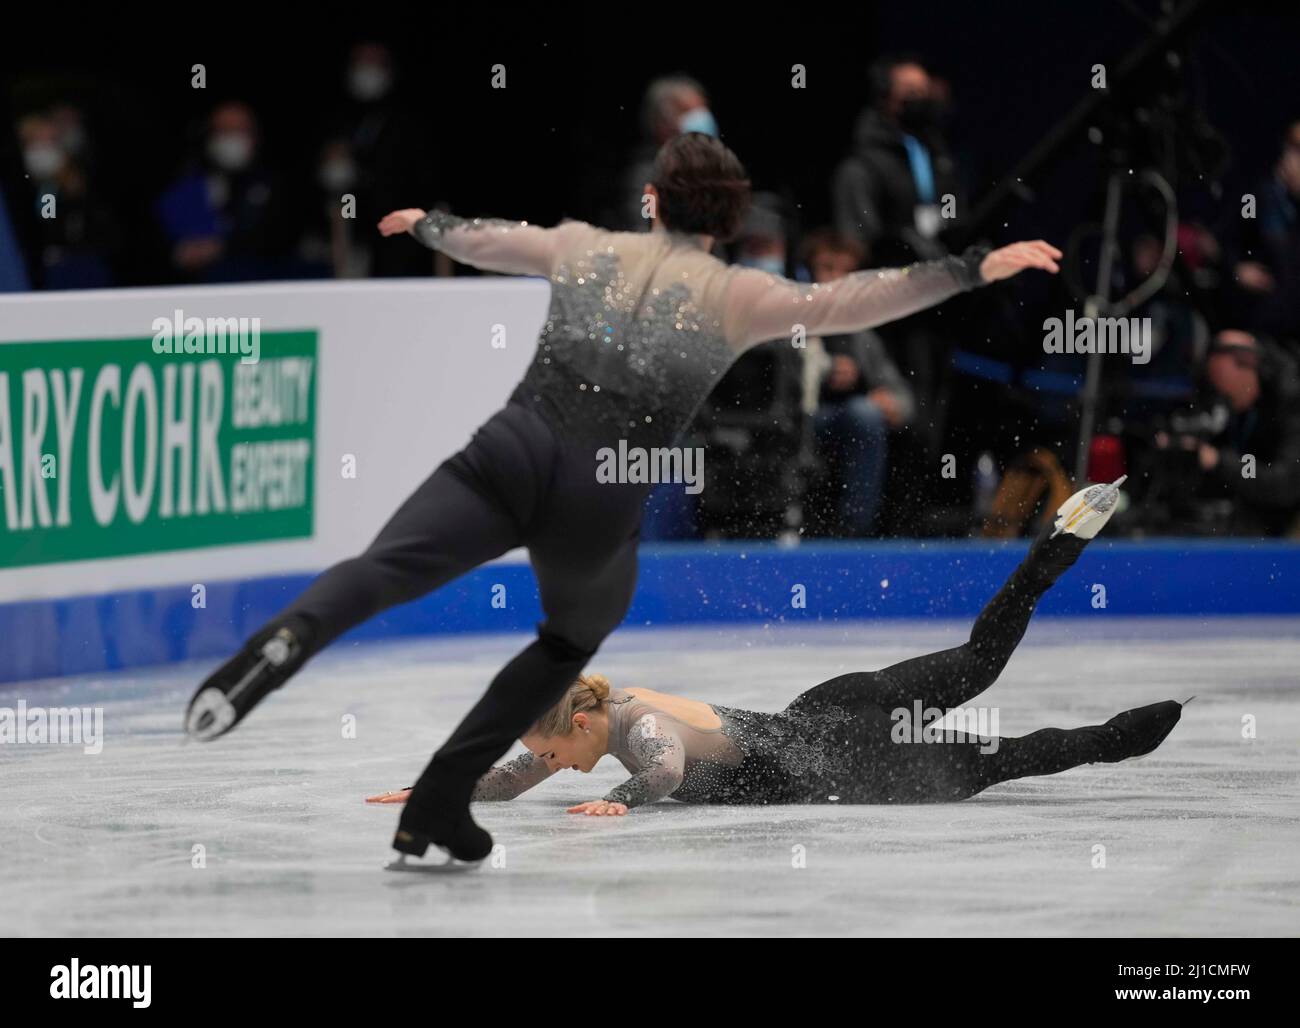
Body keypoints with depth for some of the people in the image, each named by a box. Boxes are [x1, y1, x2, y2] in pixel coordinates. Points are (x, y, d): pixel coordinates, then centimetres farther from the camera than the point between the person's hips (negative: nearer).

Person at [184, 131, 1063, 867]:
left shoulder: (585, 246, 20)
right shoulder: (735, 296, 11)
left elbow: (481, 240, 35)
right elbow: (847, 304, 1)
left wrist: (423, 224, 56)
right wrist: (975, 269, 2)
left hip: (512, 450, 1)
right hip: (603, 502, -1)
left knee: (379, 572, -15)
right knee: (577, 638, 26)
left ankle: (287, 642, -50)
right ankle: (440, 802, 19)